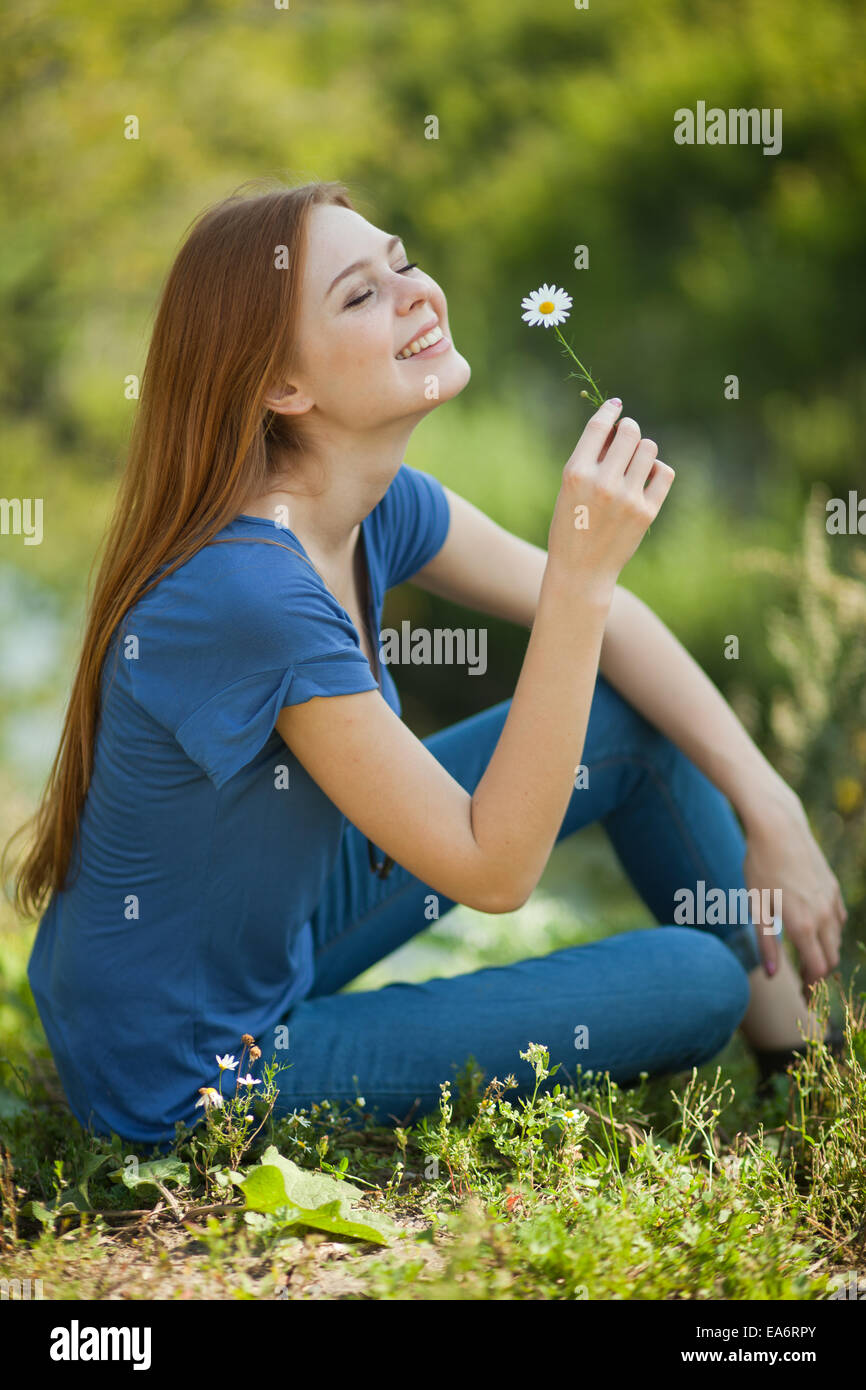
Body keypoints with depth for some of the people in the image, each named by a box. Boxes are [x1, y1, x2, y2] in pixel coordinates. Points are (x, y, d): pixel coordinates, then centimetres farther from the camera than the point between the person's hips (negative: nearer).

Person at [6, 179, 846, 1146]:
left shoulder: (380, 503, -7)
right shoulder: (248, 593, -33)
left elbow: (603, 621, 6)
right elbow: (494, 868, -29)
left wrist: (770, 808, -1)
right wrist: (583, 567, -32)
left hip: (270, 925, 8)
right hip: (187, 1077, -8)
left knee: (638, 720, 5)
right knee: (694, 985, -10)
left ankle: (797, 1054, 22)